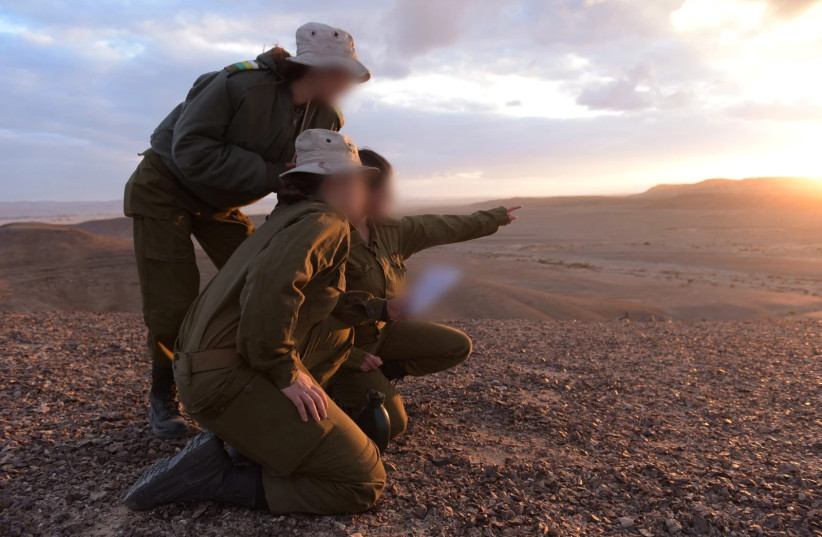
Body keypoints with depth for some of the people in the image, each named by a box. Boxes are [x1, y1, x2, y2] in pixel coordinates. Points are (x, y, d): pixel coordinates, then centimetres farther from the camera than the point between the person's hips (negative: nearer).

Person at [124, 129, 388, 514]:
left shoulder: (293, 216, 20)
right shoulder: (326, 220, -9)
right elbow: (270, 283, -30)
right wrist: (284, 373, -19)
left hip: (211, 364, 10)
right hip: (229, 377, -10)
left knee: (341, 327, 25)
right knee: (362, 482, -8)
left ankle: (271, 427, 13)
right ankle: (209, 475, -7)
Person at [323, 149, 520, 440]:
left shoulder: (390, 231, -4)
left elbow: (442, 227, 6)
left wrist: (496, 217, 15)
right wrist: (351, 356, -23)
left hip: (381, 330, 8)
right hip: (345, 344, -7)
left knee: (458, 347, 5)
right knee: (391, 425, -14)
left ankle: (379, 376, 10)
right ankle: (334, 387, 10)